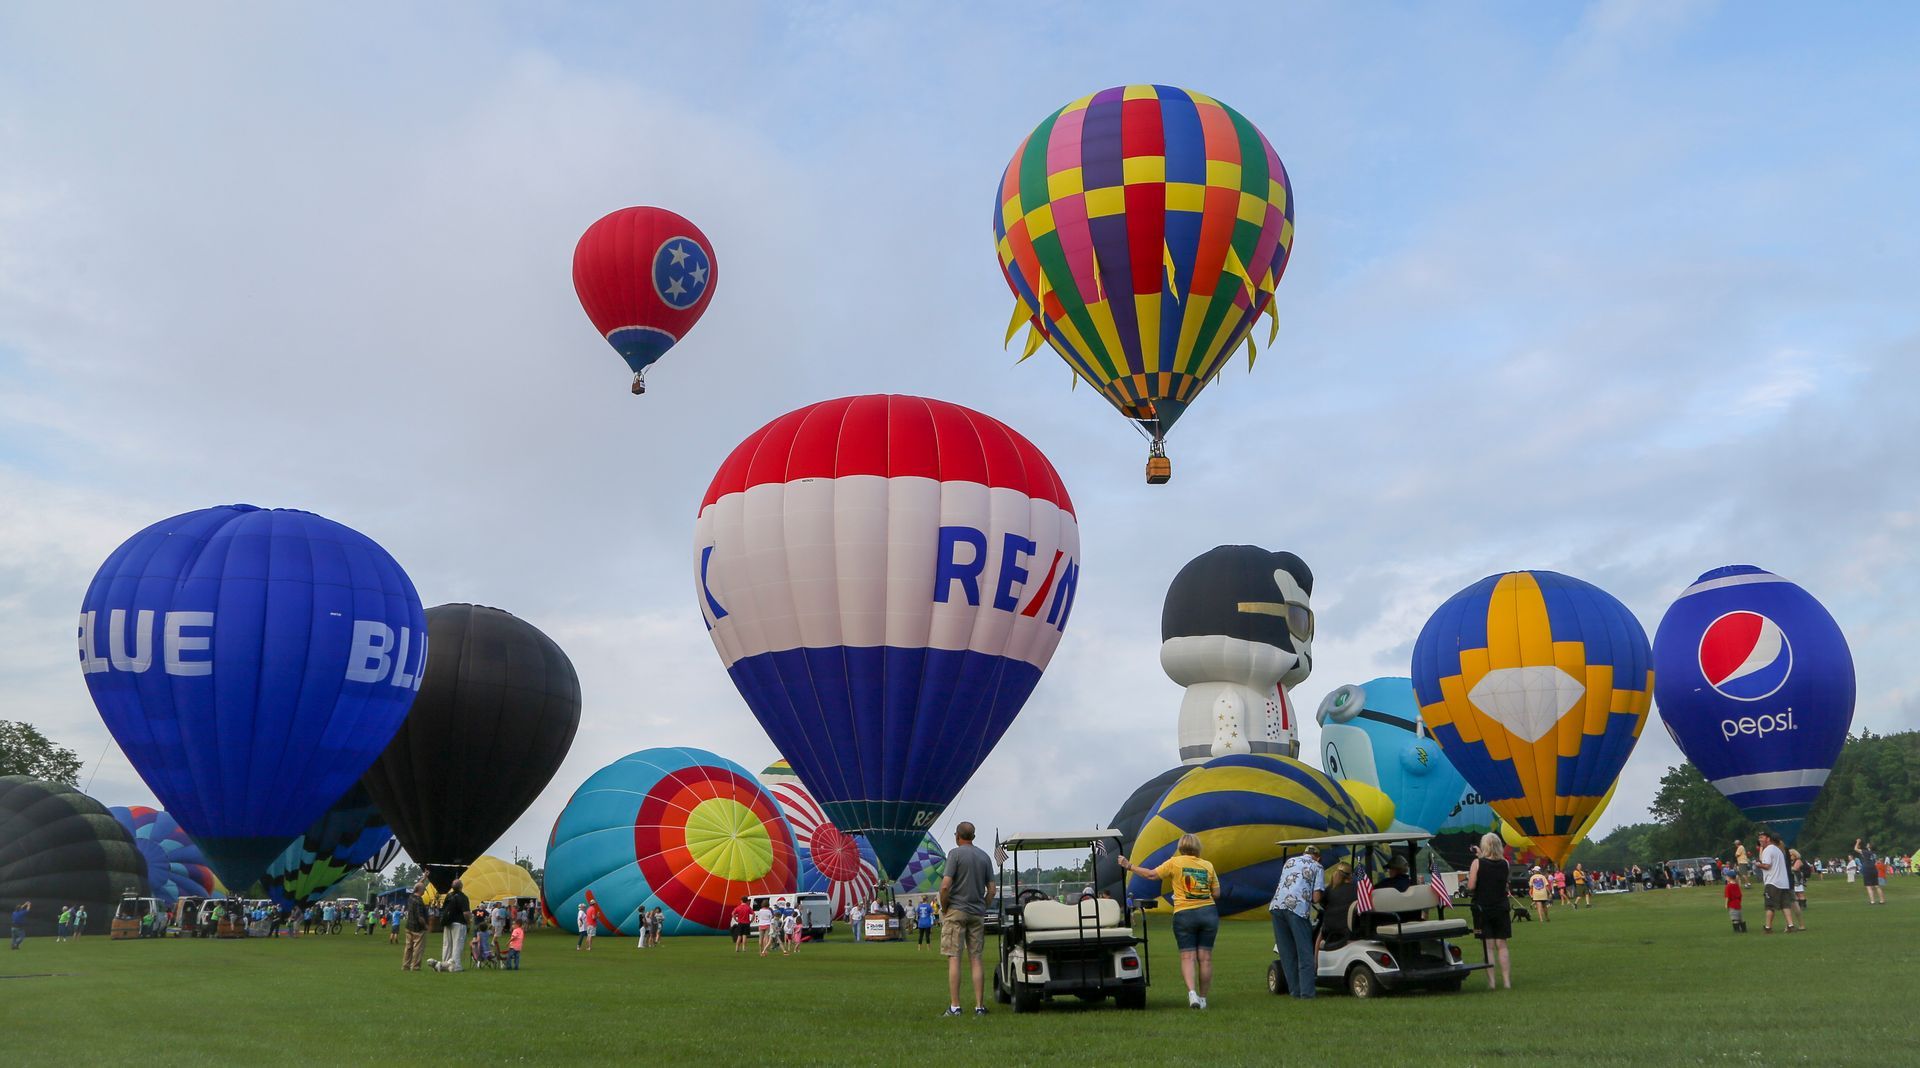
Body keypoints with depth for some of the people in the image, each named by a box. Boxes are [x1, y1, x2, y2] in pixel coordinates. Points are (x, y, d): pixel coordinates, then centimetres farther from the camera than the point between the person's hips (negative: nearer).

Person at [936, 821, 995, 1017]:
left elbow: (945, 885, -15)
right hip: (977, 913, 5)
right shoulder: (984, 856, 11)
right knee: (977, 959, 5)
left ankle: (954, 1006, -5)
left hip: (956, 911, -5)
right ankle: (979, 1006, 4)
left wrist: (943, 908, -2)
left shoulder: (955, 853, -7)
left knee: (954, 959, -3)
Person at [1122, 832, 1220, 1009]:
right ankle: (1203, 998, 11)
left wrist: (1129, 866, 9)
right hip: (1208, 913, 2)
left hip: (1184, 914, -2)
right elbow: (1216, 893, 7)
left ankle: (1192, 992, -21)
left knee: (1187, 957, -2)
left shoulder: (1175, 863, -2)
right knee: (1205, 957, 7)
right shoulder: (1208, 865, 6)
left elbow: (1151, 874, -1)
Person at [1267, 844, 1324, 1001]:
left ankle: (1294, 990, 13)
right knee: (1304, 952, 2)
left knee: (1286, 953, 11)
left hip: (1276, 905, 4)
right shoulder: (1317, 867, 11)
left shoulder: (1289, 861, 26)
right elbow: (1316, 898, 2)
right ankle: (1306, 992, -3)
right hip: (1298, 908, -4)